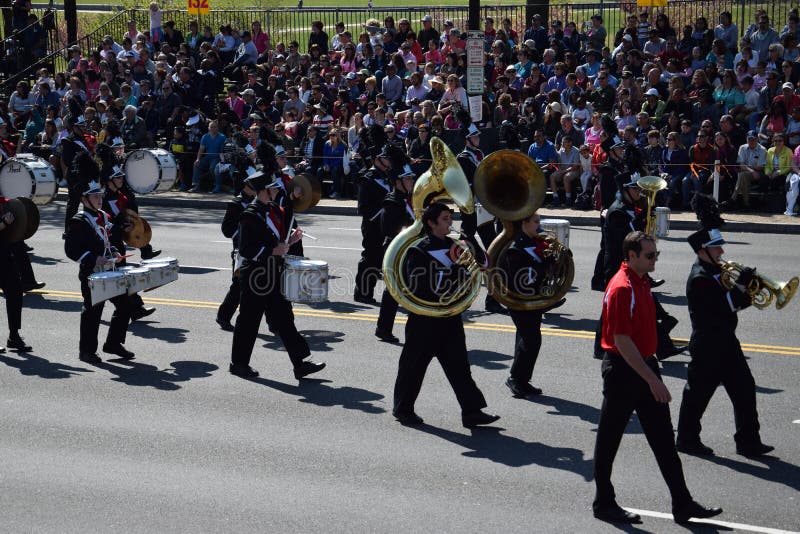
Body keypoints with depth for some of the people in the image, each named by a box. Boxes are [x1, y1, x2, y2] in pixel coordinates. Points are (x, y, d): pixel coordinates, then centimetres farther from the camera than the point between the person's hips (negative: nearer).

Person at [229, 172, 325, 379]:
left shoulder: (275, 209, 9)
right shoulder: (250, 216, -16)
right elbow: (245, 250, -20)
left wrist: (290, 239, 2)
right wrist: (273, 251, -23)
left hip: (275, 276, 8)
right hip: (256, 279, -8)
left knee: (284, 319, 7)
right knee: (249, 321, 4)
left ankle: (300, 363, 7)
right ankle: (239, 363, 18)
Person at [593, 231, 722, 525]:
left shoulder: (642, 282, 10)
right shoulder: (622, 288, -21)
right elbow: (622, 341, -24)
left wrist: (653, 373, 20)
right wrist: (652, 379, -24)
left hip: (645, 365, 10)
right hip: (622, 371, -10)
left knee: (663, 439, 9)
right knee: (609, 440, 5)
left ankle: (683, 504, 13)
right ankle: (604, 503, 16)